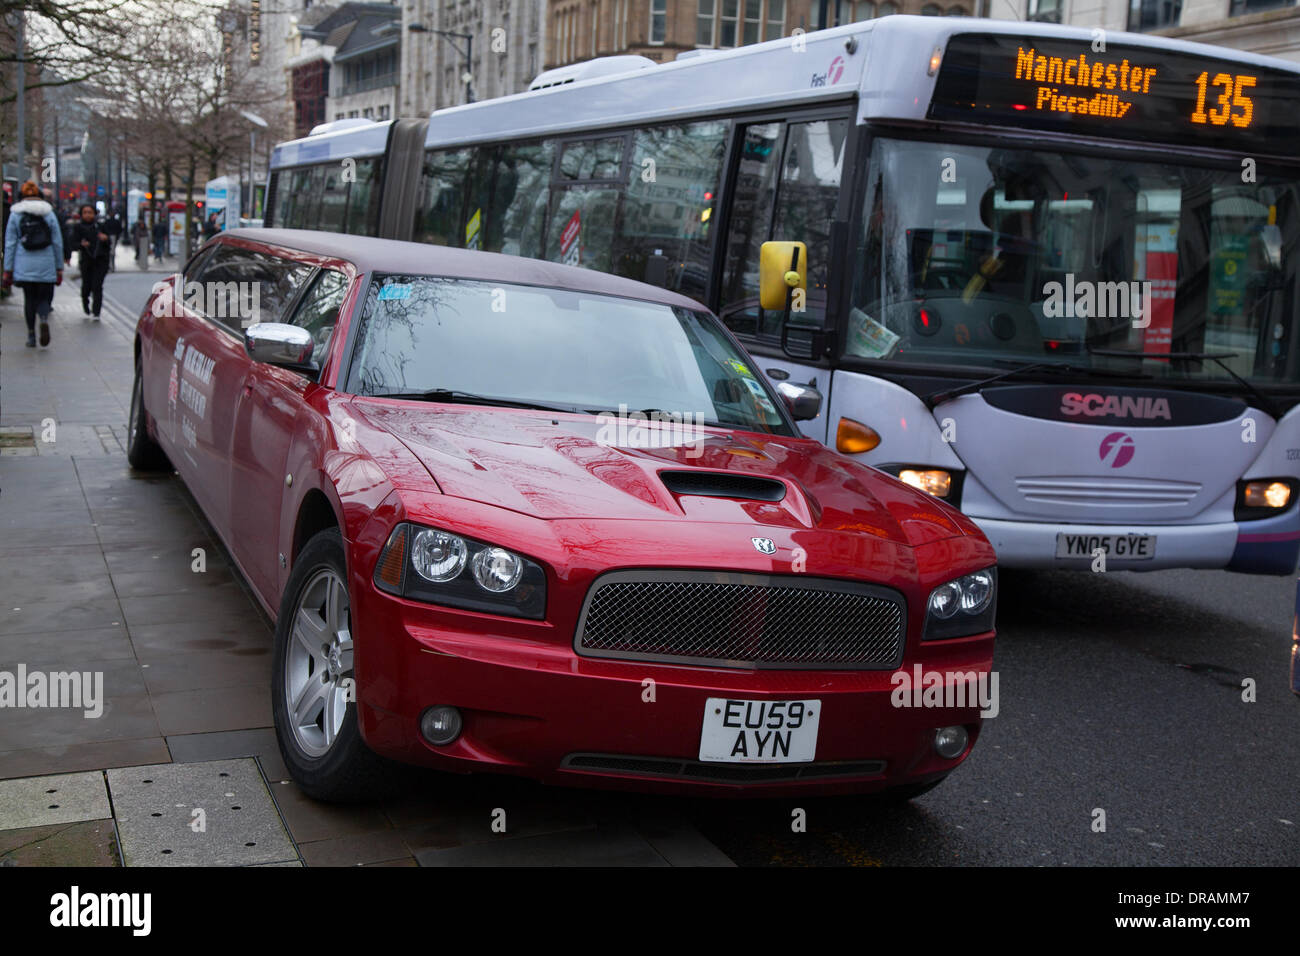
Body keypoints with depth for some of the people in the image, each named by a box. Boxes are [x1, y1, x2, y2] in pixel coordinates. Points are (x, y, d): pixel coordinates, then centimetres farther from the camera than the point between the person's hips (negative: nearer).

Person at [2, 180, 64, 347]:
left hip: (24, 266, 0)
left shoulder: (15, 215, 3)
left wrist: (8, 270, 5)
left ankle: (31, 335, 9)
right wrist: (59, 268, 9)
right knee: (44, 297, 7)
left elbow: (10, 244, 2)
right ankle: (44, 319, -24)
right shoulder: (49, 213, 4)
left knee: (29, 299, 11)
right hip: (46, 265, 0)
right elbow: (58, 243, 3)